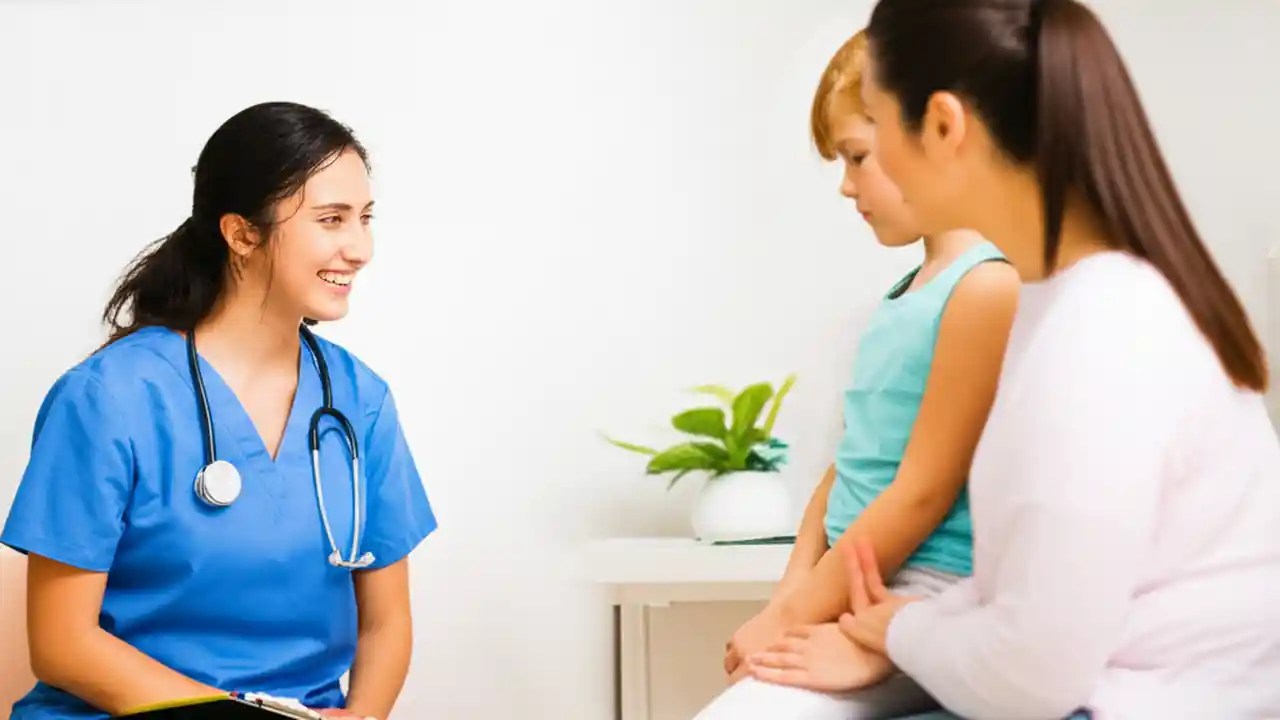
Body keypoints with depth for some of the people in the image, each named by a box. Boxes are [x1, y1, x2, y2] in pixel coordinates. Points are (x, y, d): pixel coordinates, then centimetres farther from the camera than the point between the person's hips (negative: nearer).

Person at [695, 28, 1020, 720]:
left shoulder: (988, 288, -13)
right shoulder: (900, 294, 15)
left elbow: (922, 493, -15)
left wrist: (791, 619, -11)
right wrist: (788, 598, 2)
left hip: (925, 601, -9)